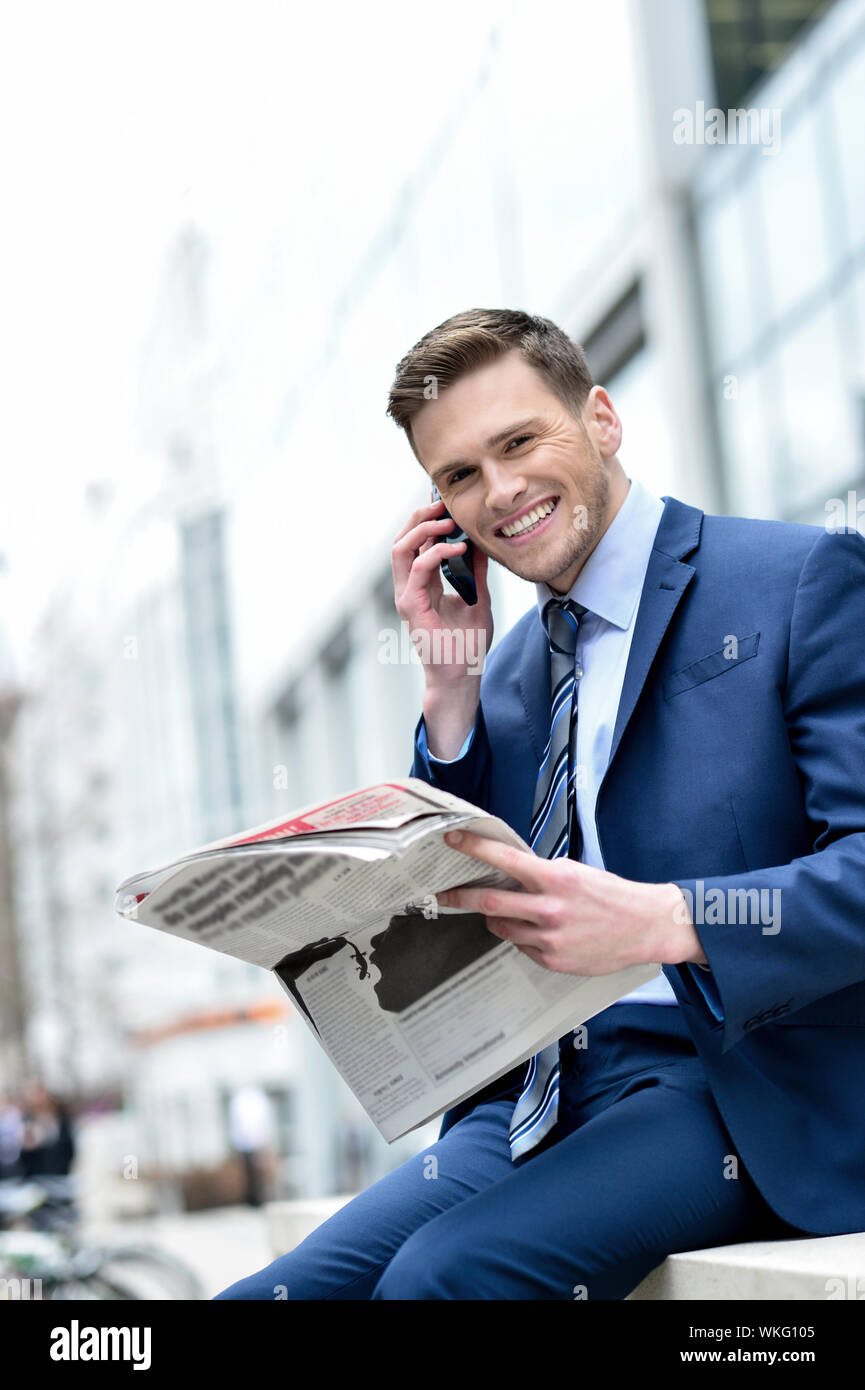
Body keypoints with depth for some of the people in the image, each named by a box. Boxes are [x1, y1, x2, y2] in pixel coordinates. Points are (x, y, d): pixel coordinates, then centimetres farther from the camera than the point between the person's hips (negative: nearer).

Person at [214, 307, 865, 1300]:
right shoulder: (510, 667, 18)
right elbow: (462, 915, 14)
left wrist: (666, 921, -28)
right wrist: (450, 685, 5)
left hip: (750, 1093, -6)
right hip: (538, 1096, 6)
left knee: (446, 1271, -30)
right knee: (265, 1294, -14)